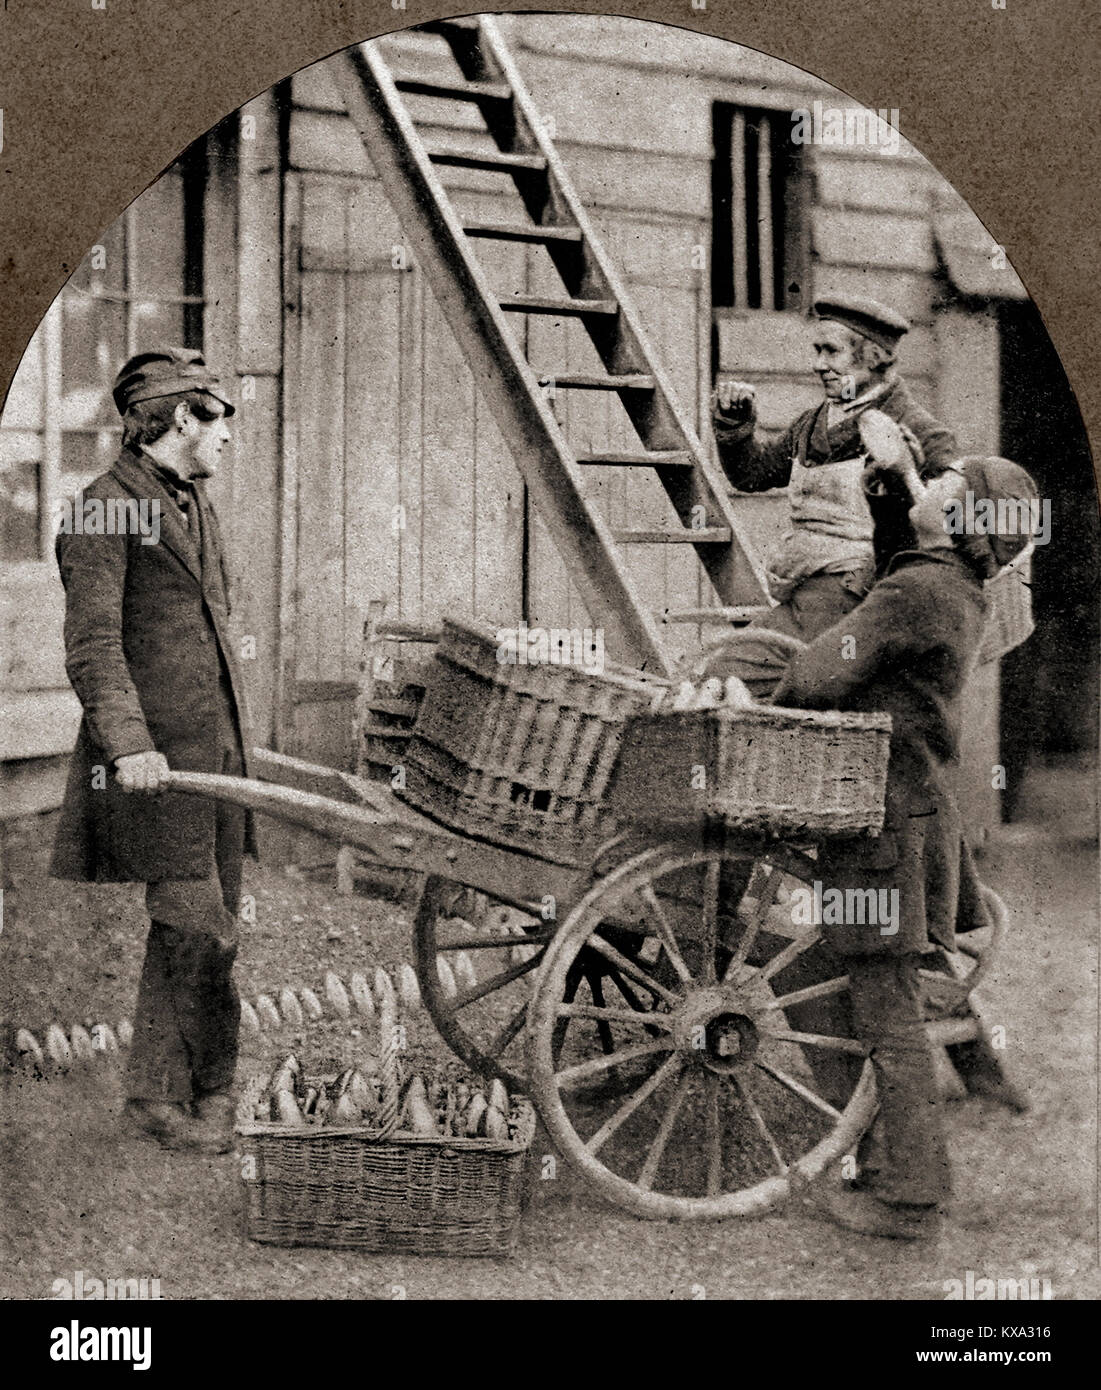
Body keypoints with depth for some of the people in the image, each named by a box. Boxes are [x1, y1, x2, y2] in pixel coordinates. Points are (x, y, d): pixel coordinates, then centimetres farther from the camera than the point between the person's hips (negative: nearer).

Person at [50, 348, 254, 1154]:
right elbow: (92, 642, -16)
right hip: (157, 757, -8)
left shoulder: (196, 506, 18)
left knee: (213, 928, 10)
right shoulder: (105, 510, -9)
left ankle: (208, 1091, 19)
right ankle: (159, 1098, 3)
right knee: (194, 929, -10)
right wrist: (128, 743, -26)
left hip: (218, 749, 8)